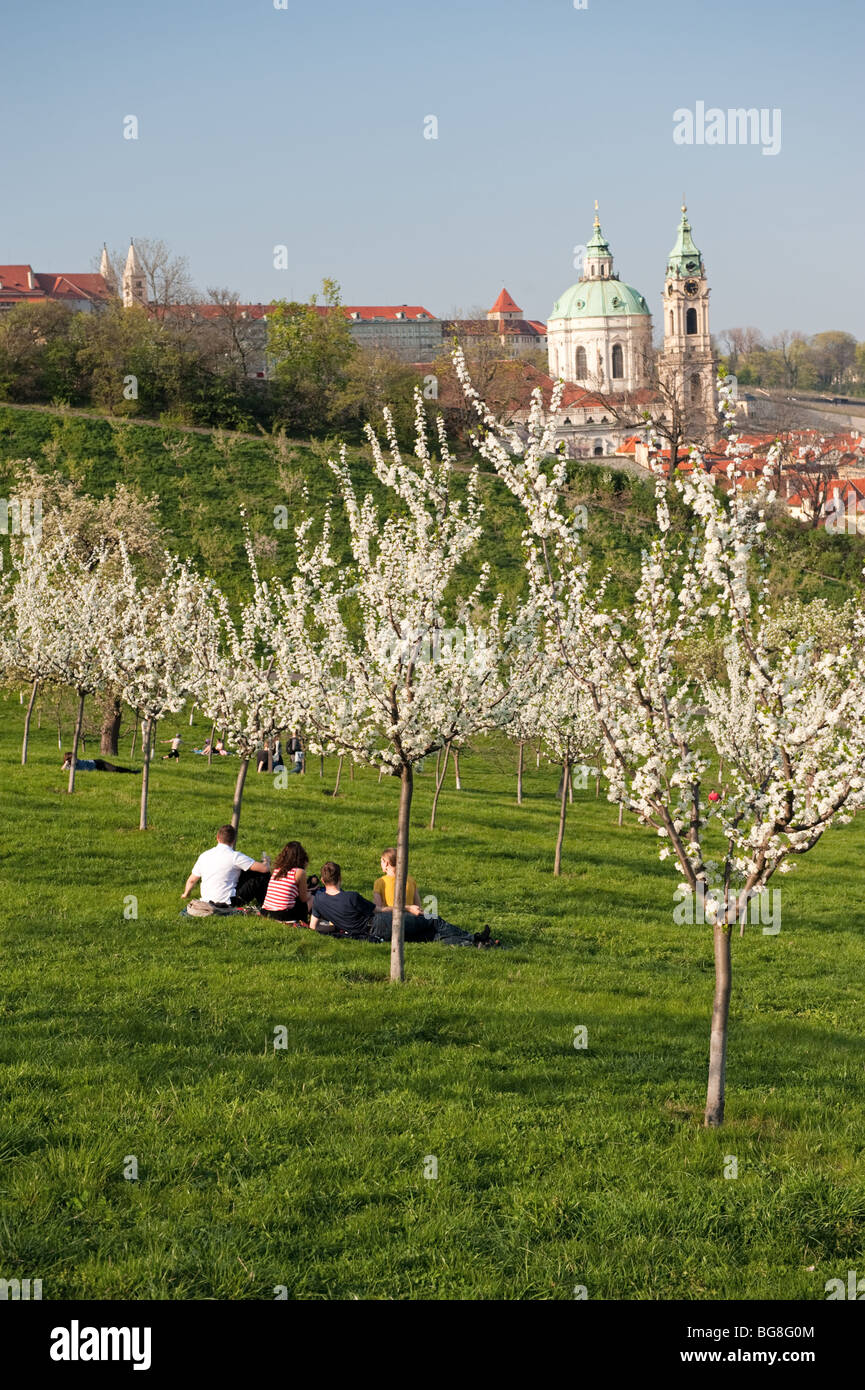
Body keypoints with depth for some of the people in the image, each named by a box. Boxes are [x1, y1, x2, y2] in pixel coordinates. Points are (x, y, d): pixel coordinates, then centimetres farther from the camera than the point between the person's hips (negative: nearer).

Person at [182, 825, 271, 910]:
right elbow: (264, 868, -12)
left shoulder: (204, 856, 4)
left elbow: (191, 880, 15)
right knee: (263, 874, 3)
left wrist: (186, 894, 37)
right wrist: (266, 862, 14)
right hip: (227, 903, -7)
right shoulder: (234, 856, -13)